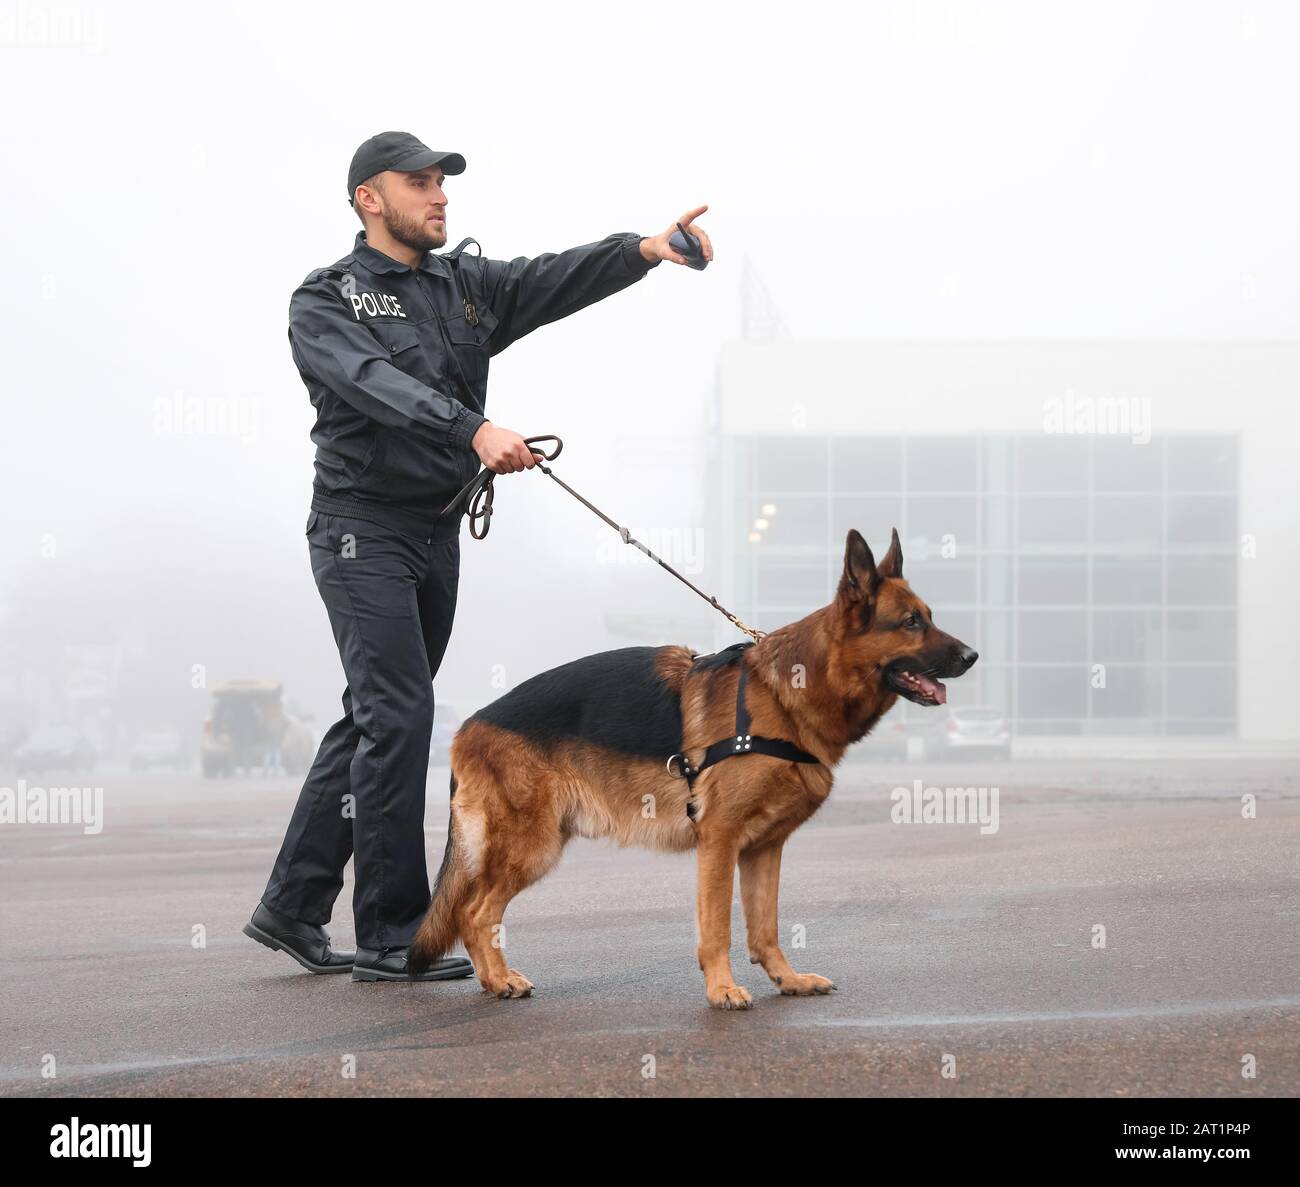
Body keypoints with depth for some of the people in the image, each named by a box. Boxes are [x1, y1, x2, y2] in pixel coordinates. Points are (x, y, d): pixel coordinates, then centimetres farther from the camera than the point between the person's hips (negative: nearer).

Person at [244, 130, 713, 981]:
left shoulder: (467, 285, 12)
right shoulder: (326, 301, -5)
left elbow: (556, 279, -4)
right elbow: (377, 384, -24)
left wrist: (645, 251, -23)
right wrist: (474, 428, -39)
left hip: (438, 534, 7)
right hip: (363, 530, -7)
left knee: (373, 720, 11)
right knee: (398, 714, -13)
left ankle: (292, 906, 20)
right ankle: (391, 934, -7)